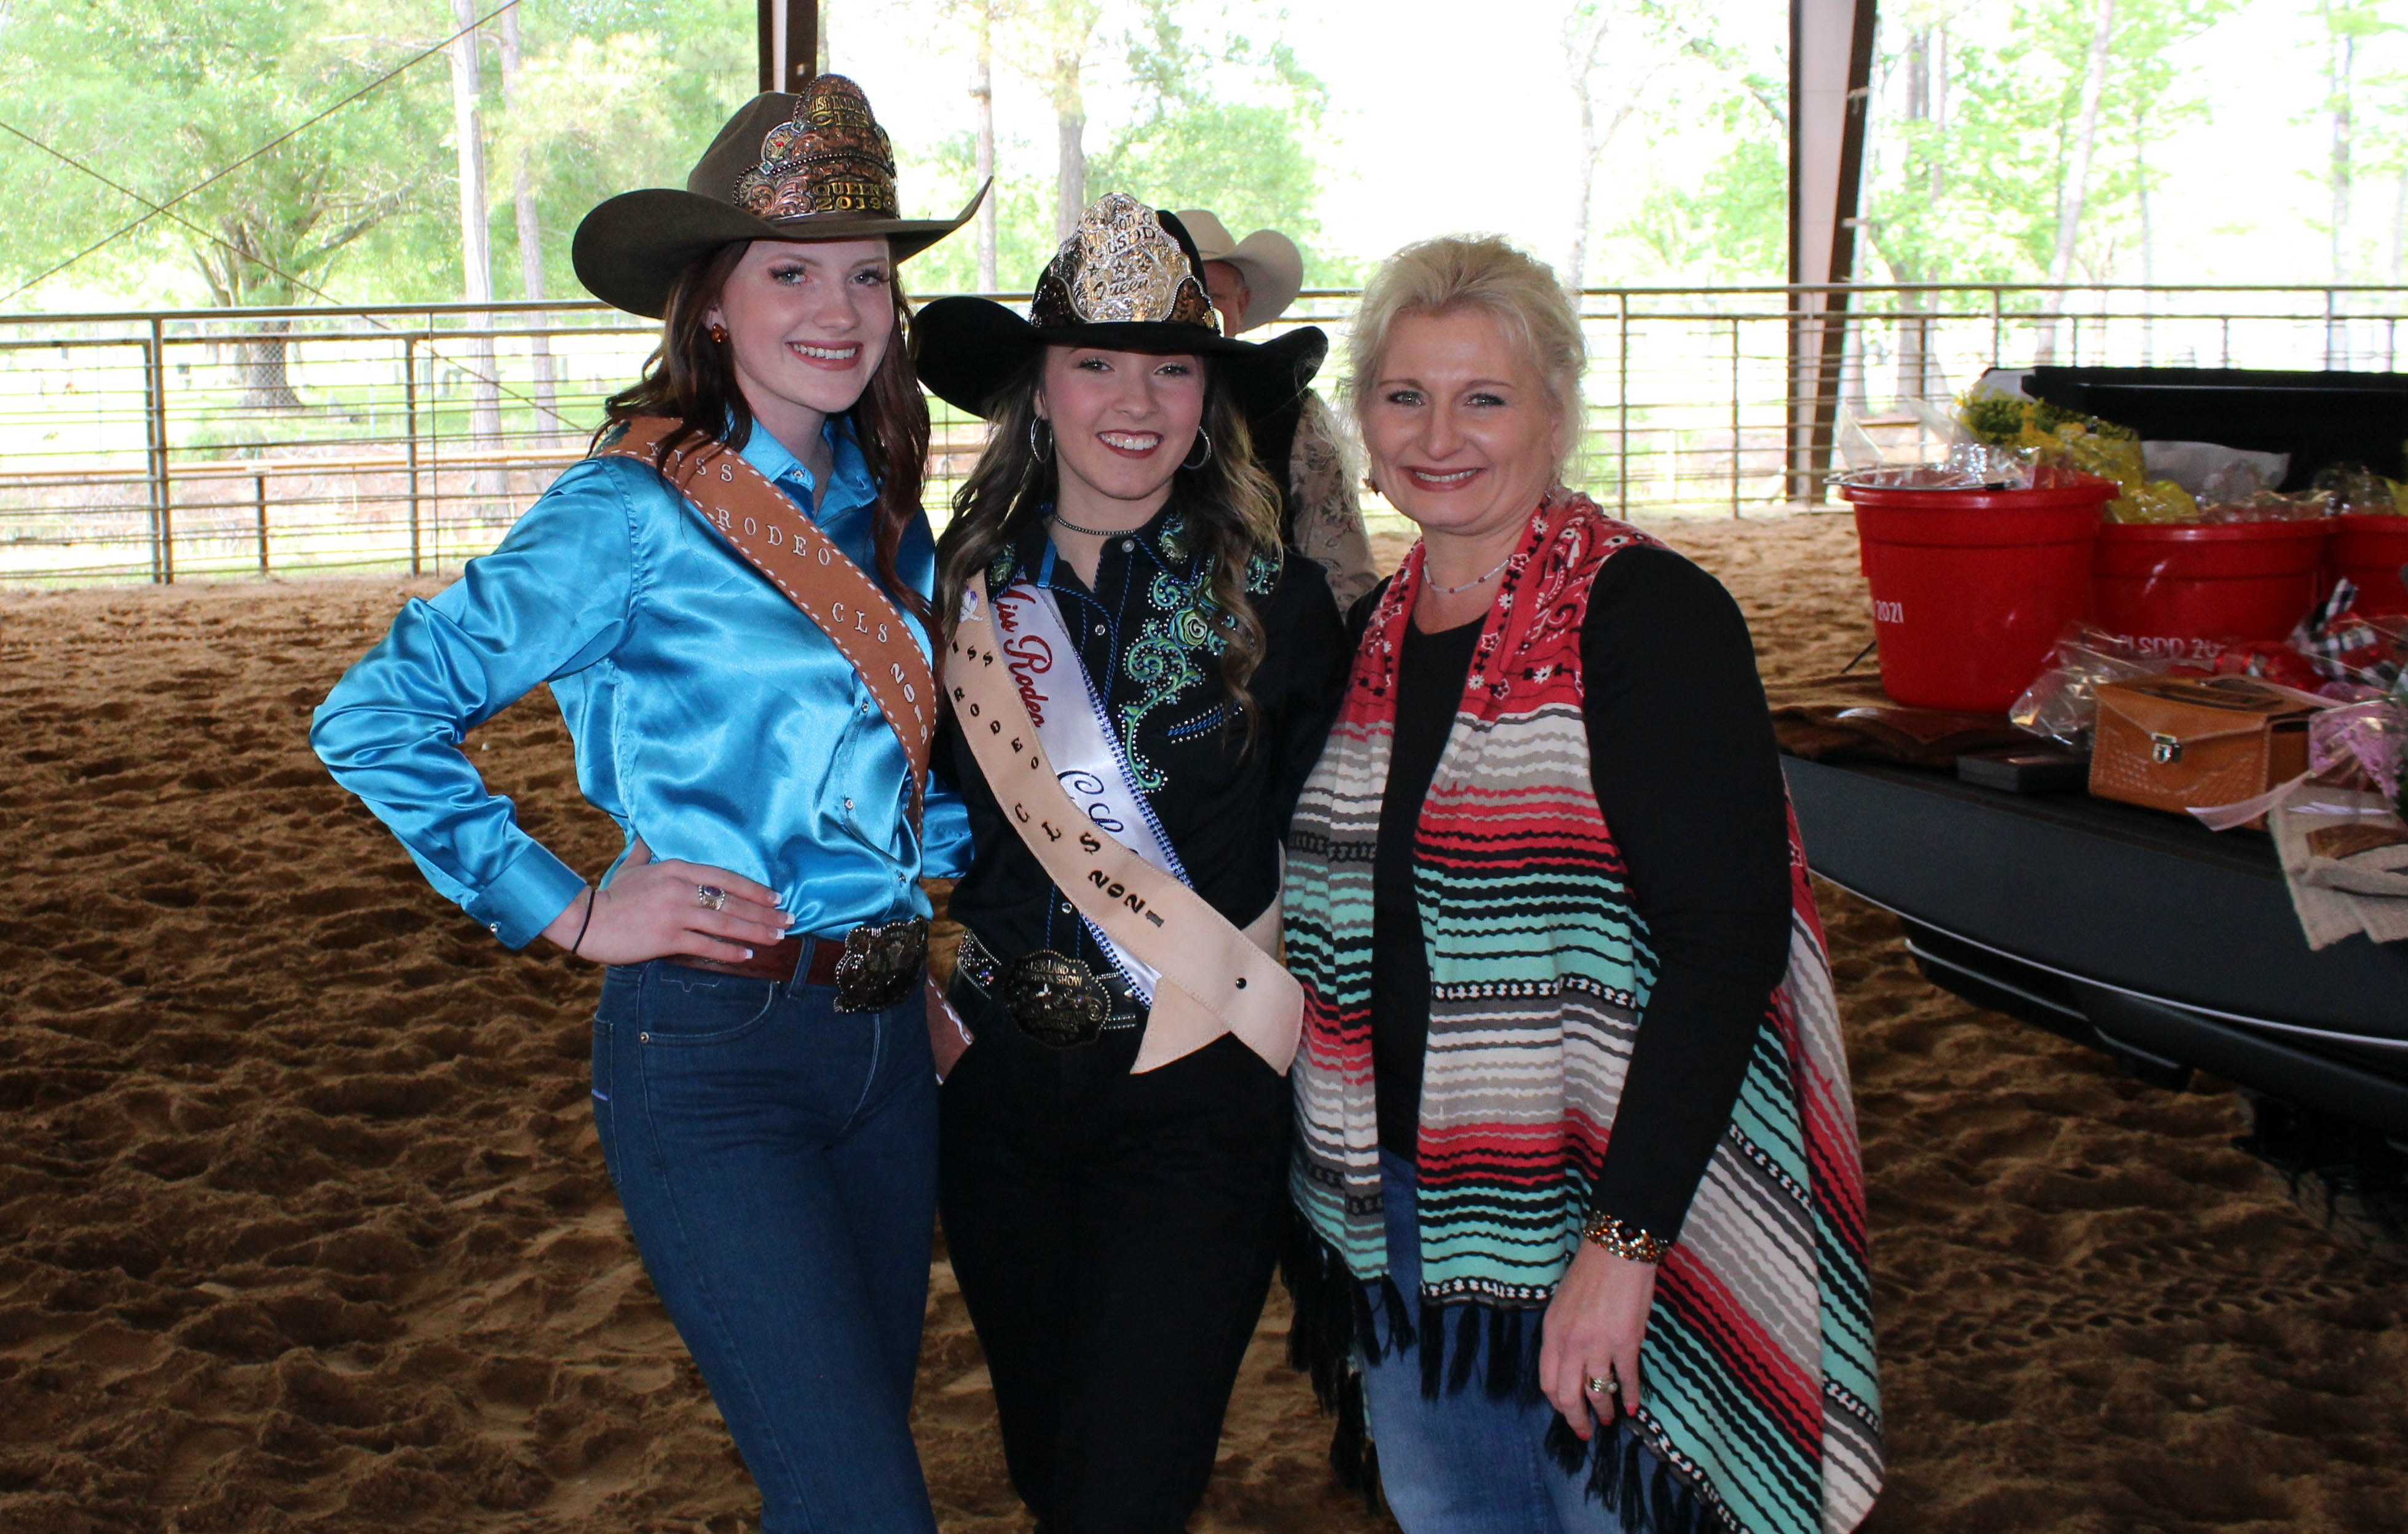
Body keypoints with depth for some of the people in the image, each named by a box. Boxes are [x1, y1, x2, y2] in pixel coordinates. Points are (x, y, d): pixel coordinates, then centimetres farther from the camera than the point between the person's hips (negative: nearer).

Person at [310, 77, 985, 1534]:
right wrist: (570, 910, -12)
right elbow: (373, 719, -11)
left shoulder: (886, 517, 9)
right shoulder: (635, 512, -11)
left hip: (887, 1034, 7)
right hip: (708, 1048, -7)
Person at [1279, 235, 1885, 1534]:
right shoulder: (1375, 632, 8)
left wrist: (1622, 1241, -25)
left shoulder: (1648, 615, -14)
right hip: (1400, 1210, 7)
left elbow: (1727, 941, -21)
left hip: (1609, 1206, -6)